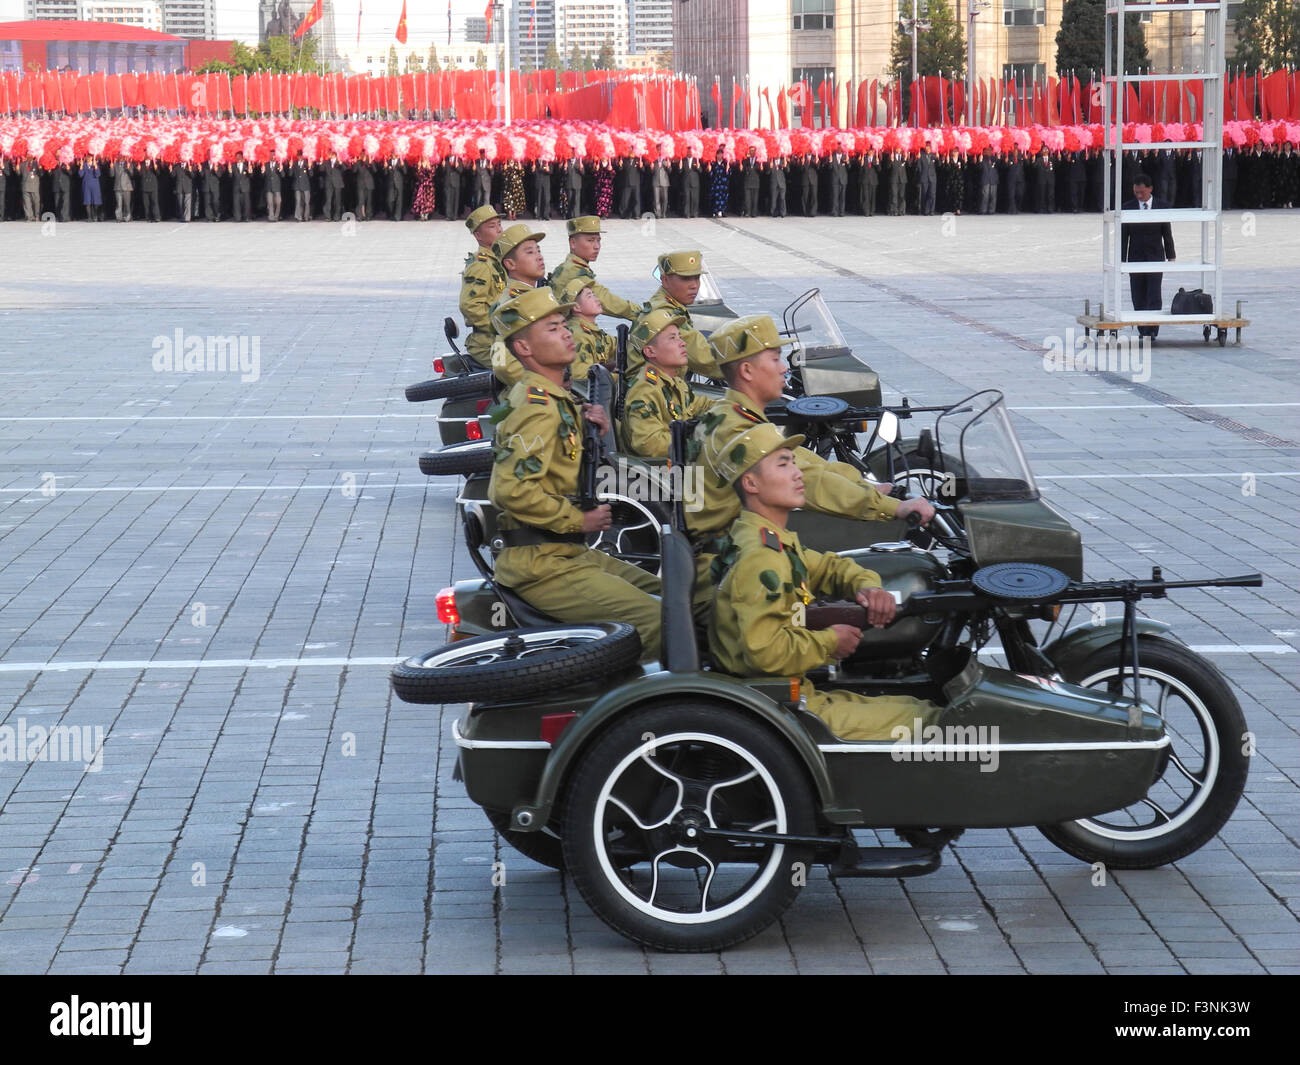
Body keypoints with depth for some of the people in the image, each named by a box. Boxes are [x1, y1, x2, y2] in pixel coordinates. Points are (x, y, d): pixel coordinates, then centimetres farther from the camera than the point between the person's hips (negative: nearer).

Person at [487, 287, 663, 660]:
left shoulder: (555, 398, 16)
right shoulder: (537, 406, -16)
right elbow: (512, 488, -26)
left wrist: (587, 426, 6)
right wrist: (579, 520, -17)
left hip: (569, 552, 10)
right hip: (541, 565, -10)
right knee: (657, 623, -20)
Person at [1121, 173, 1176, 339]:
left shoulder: (1162, 207, 0)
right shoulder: (1128, 208, 1)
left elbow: (1167, 234, 4)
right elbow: (1123, 236, 2)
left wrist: (1171, 257, 2)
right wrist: (1121, 260, -2)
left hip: (1155, 258, -1)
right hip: (1136, 258, 1)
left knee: (1154, 297, -10)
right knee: (1139, 299, 2)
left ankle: (1152, 331, -12)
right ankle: (1142, 331, 10)